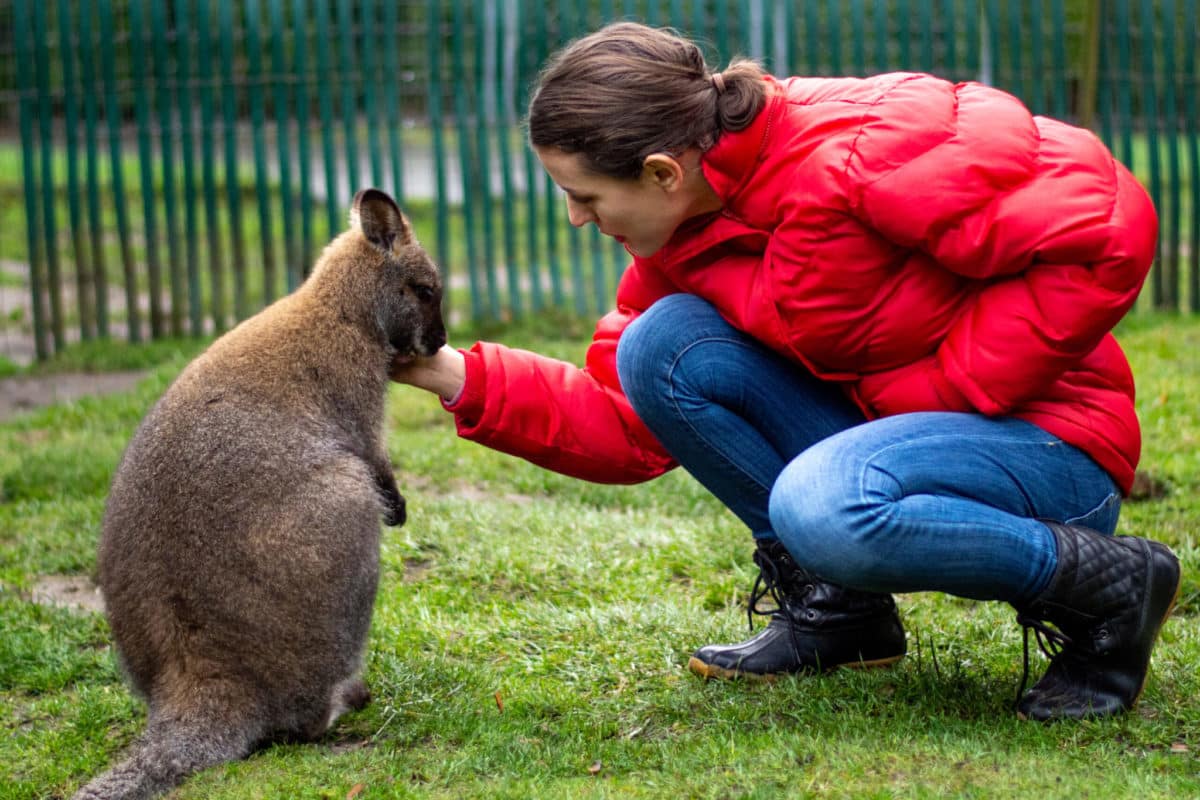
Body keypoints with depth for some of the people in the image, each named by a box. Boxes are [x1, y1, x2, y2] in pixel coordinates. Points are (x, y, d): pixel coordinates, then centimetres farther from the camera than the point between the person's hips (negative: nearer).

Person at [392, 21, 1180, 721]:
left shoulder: (863, 150, -25)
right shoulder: (684, 234, 0)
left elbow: (1109, 229, -27)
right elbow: (630, 426, 6)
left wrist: (940, 386, -21)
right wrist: (465, 378, -5)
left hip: (1049, 439, -7)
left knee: (819, 505, -37)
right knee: (660, 346, -10)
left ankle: (1110, 587, -11)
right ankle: (833, 605, 3)